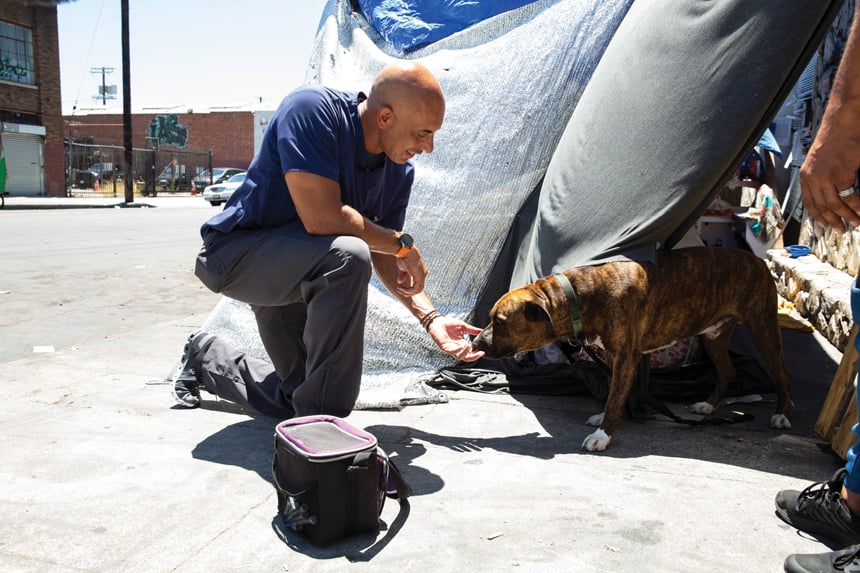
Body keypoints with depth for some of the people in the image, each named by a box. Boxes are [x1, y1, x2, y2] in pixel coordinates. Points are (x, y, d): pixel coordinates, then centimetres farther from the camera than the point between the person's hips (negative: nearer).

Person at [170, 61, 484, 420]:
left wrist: (431, 318, -11)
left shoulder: (399, 172, -5)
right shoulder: (312, 109, -26)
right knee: (347, 257, -37)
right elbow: (321, 218, -36)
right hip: (236, 252, -7)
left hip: (295, 276, 8)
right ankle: (321, 425, -24)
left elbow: (384, 258, 1)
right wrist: (402, 243, -23)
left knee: (296, 399, 13)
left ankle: (206, 358, 40)